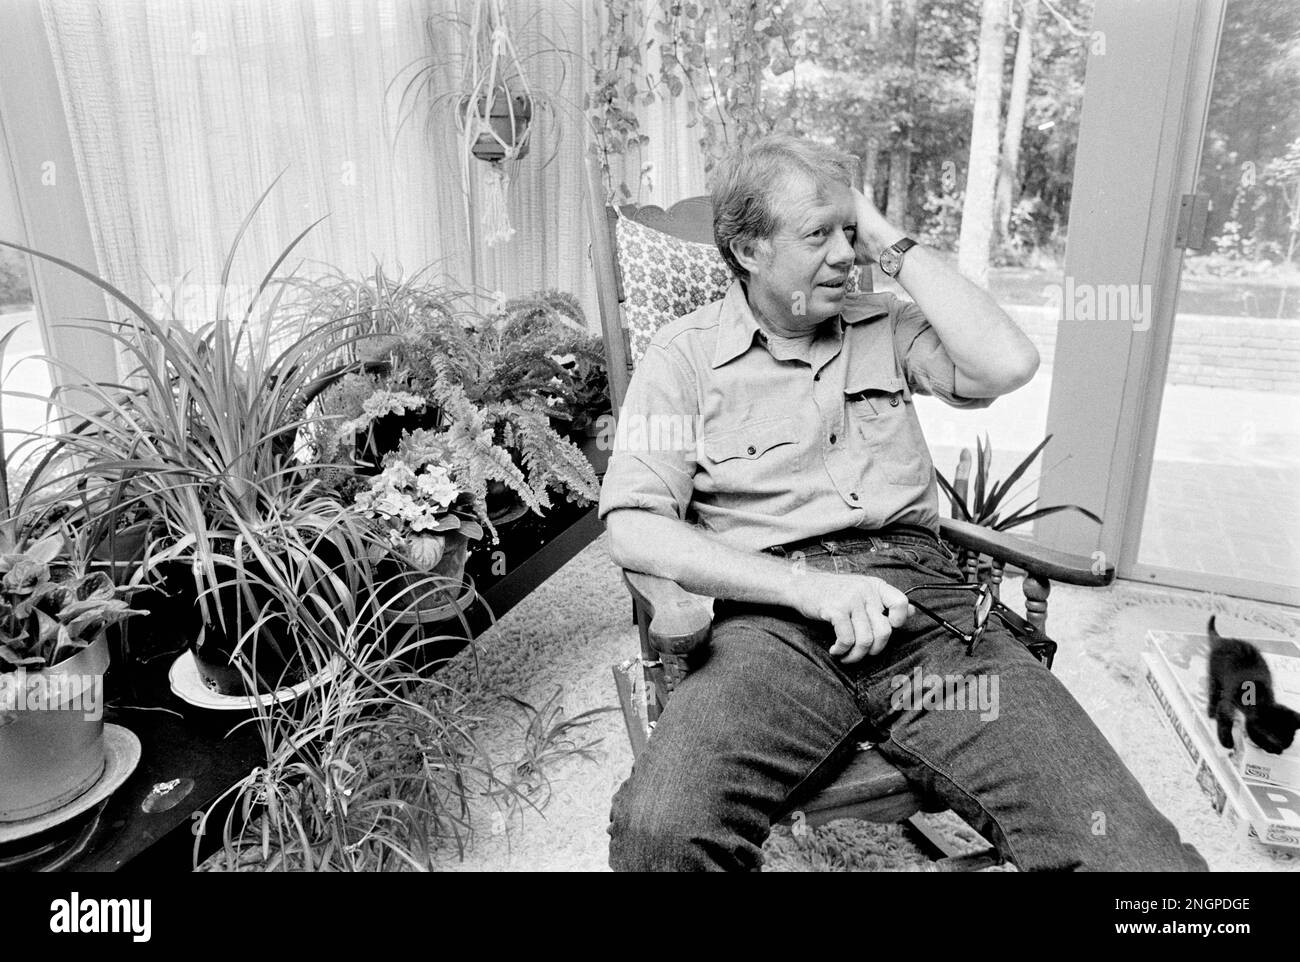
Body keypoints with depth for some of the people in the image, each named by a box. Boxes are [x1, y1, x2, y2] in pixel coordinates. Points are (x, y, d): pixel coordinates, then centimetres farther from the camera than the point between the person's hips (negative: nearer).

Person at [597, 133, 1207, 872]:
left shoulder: (884, 327, 18)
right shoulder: (683, 357, 6)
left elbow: (1007, 365, -1)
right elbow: (634, 531, -5)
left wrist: (893, 243, 6)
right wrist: (811, 587, -15)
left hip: (922, 598, 3)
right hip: (776, 618, -2)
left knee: (1128, 847, -20)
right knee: (661, 830, -31)